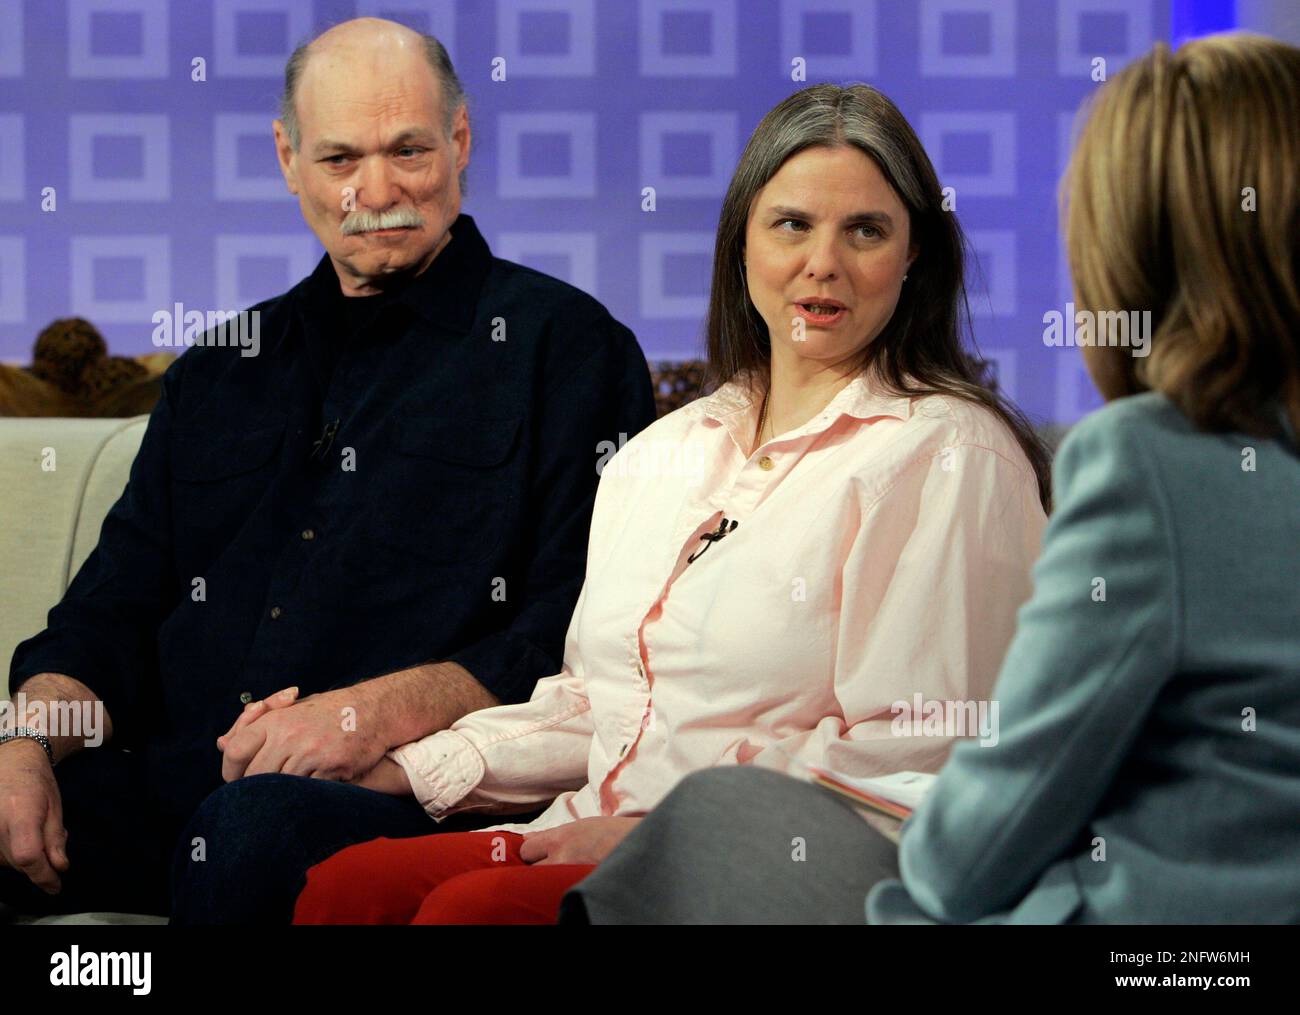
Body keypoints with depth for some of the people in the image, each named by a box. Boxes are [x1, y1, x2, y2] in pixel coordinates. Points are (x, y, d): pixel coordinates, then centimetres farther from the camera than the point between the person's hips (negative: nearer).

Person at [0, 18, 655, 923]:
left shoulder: (564, 342, 7)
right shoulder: (223, 367, 25)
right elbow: (114, 609, 20)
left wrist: (388, 712, -18)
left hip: (411, 797, -4)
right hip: (169, 784, 4)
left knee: (260, 828, -39)